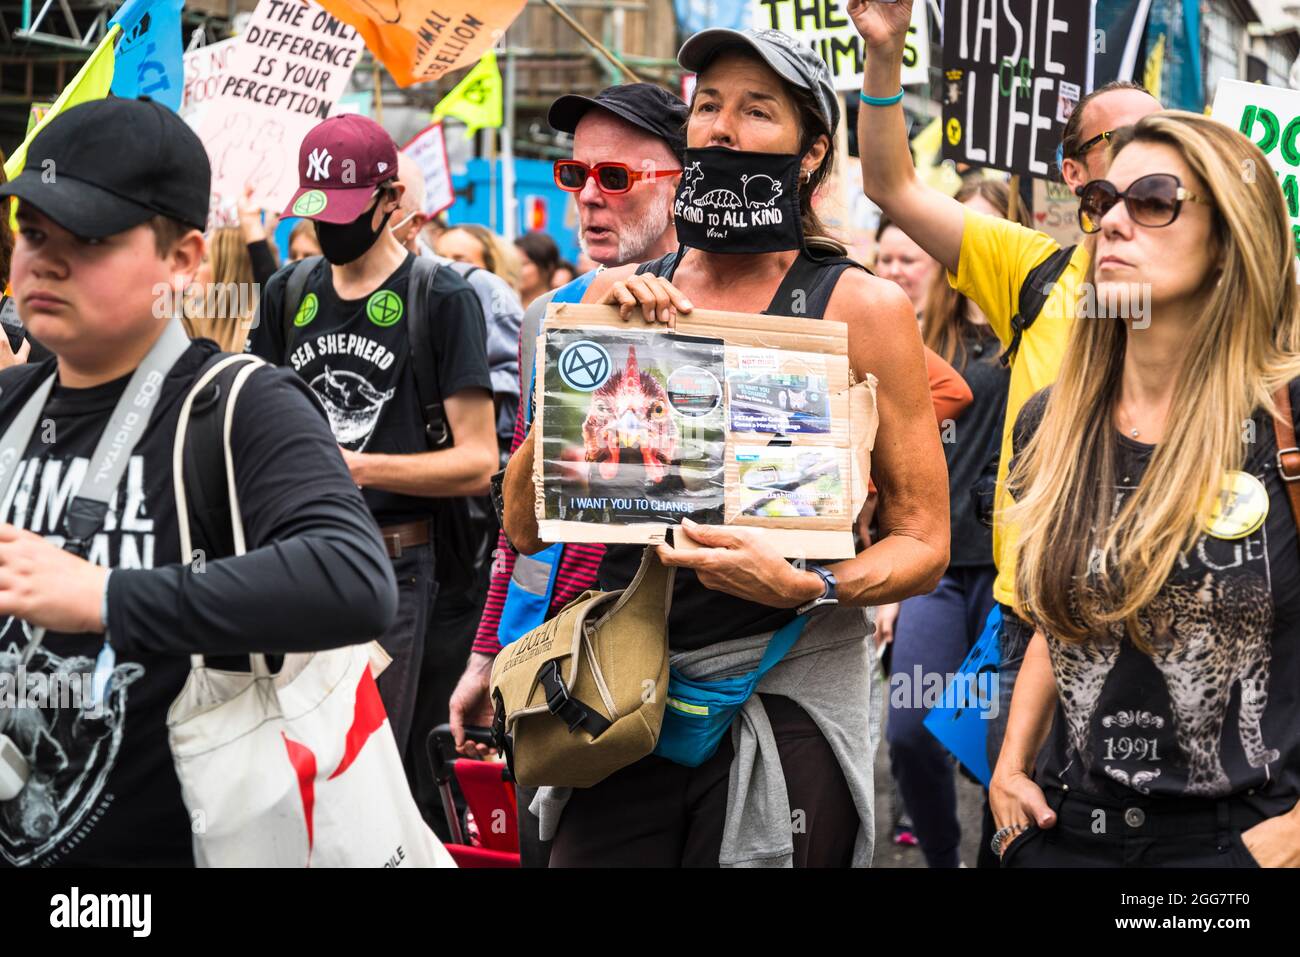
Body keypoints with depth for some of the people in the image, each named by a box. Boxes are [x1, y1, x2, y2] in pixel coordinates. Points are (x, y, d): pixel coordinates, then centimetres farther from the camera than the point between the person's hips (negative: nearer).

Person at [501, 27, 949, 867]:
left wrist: (804, 587, -20)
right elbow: (526, 526, 3)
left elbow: (923, 544, -1)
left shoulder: (862, 309, -1)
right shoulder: (617, 297, 8)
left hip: (784, 694, -3)